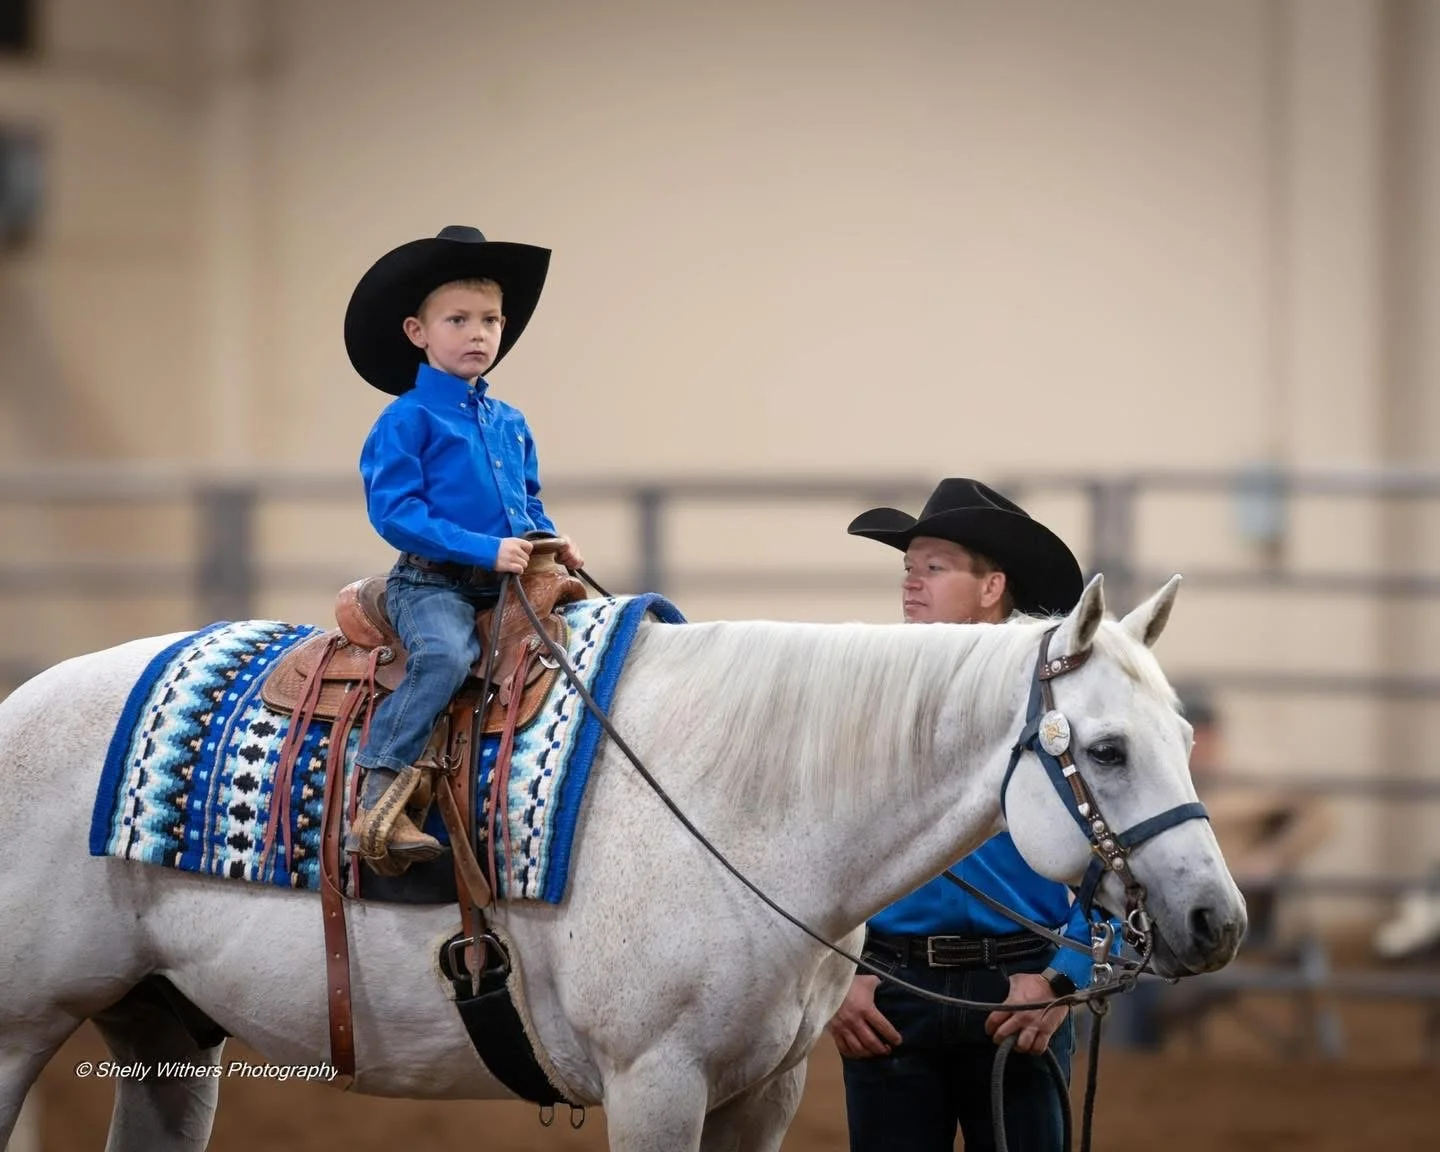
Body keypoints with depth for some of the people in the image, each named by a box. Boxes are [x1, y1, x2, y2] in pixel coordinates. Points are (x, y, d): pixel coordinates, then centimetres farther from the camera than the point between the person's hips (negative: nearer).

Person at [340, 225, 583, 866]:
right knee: (445, 654, -35)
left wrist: (550, 543, 4)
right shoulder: (409, 418, -4)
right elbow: (393, 511, -13)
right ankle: (376, 804, -38)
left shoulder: (510, 423, 17)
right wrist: (485, 548, -20)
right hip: (431, 580, -8)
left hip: (503, 584, 8)